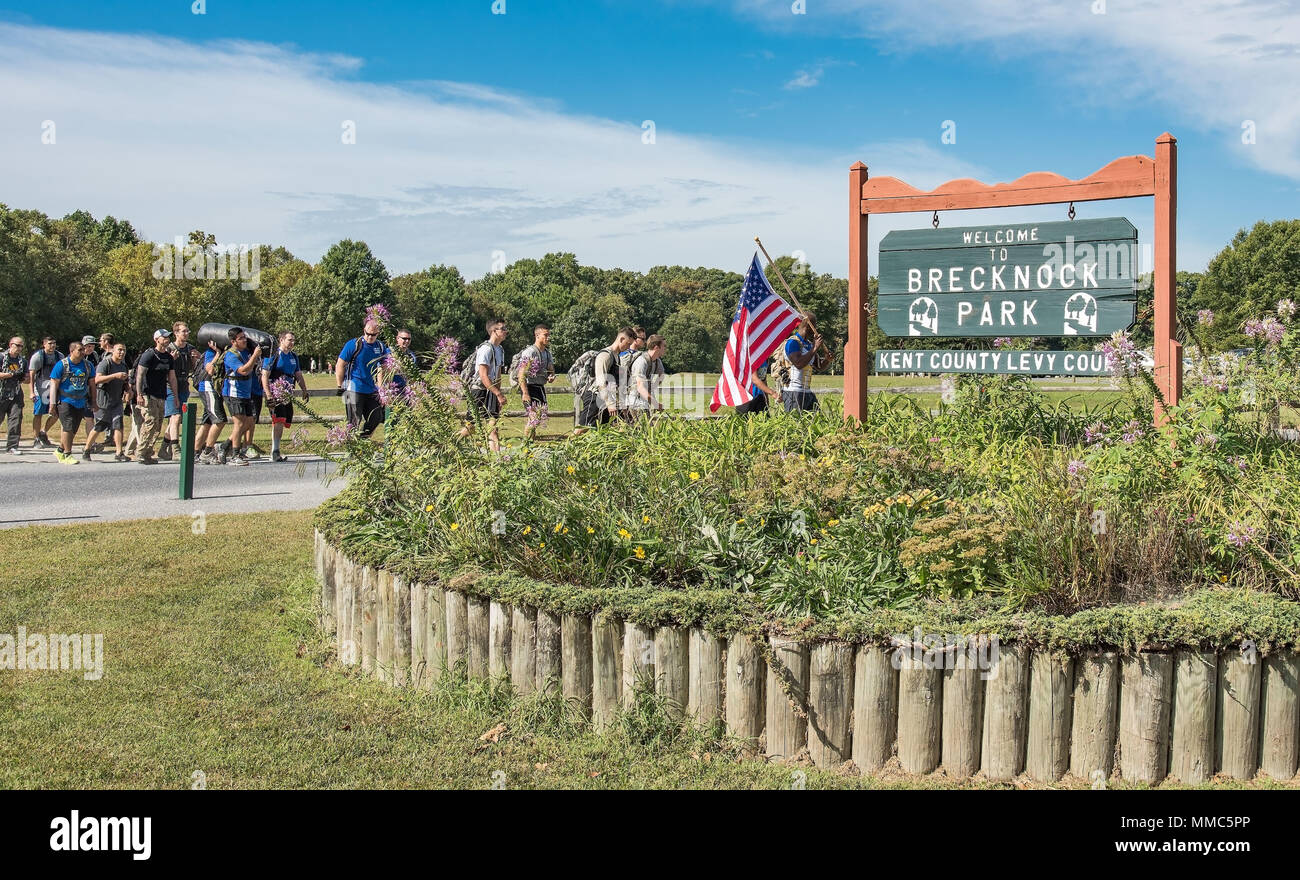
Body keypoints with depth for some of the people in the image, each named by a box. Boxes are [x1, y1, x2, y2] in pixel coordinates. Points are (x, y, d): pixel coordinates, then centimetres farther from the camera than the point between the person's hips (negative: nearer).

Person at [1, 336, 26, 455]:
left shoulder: (23, 360, 13)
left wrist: (23, 377, -4)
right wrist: (11, 374, -15)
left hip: (16, 394, 4)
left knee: (16, 420, -4)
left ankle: (12, 446, 0)